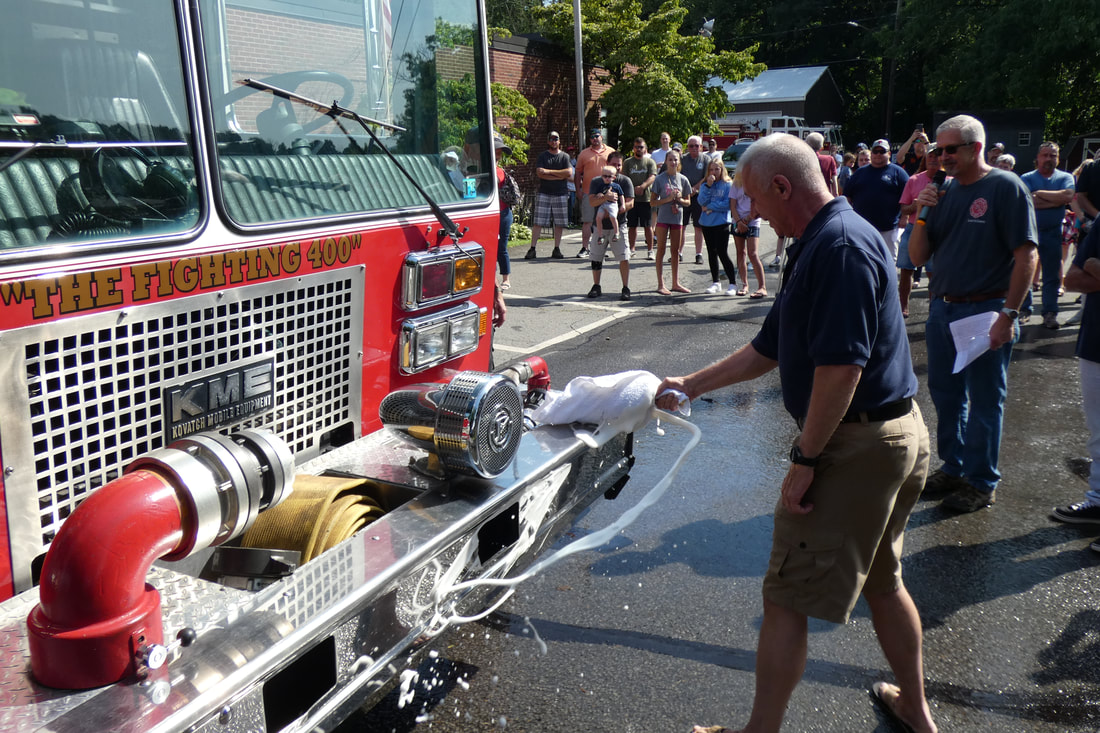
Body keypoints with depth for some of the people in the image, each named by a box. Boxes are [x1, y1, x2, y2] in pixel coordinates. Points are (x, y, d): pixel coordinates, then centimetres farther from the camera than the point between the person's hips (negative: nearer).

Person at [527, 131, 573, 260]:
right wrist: (560, 176, -8)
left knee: (559, 223, 3)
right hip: (543, 193, -1)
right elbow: (539, 173, -7)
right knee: (537, 222, -5)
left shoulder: (565, 156, 8)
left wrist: (549, 171, -8)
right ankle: (532, 249, -3)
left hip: (560, 194, 1)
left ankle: (557, 249, 11)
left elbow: (569, 173, -6)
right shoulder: (542, 156, 7)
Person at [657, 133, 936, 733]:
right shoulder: (819, 244, 14)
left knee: (786, 599, 0)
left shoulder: (839, 245, -19)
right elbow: (768, 349, 20)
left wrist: (804, 459, -20)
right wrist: (690, 386, 23)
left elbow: (841, 367, -27)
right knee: (881, 578, 24)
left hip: (856, 445, -11)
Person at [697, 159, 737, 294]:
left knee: (722, 253, -8)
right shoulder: (704, 185, 9)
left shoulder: (727, 185, -2)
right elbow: (701, 201, -5)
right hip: (706, 223, 5)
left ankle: (733, 283, 0)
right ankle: (715, 283, 21)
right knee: (711, 253, 11)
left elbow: (728, 204, -11)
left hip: (721, 223, -4)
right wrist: (708, 186, -14)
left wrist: (710, 207, -10)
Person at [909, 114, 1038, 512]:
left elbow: (1026, 255, -13)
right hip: (942, 309, 6)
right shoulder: (944, 192, 10)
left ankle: (981, 481, 17)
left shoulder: (1006, 187, -8)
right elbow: (918, 257, 10)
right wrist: (921, 215, -6)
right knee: (945, 393, 14)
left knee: (983, 401, 4)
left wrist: (1009, 315, -18)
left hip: (985, 313, -6)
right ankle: (953, 467, 30)